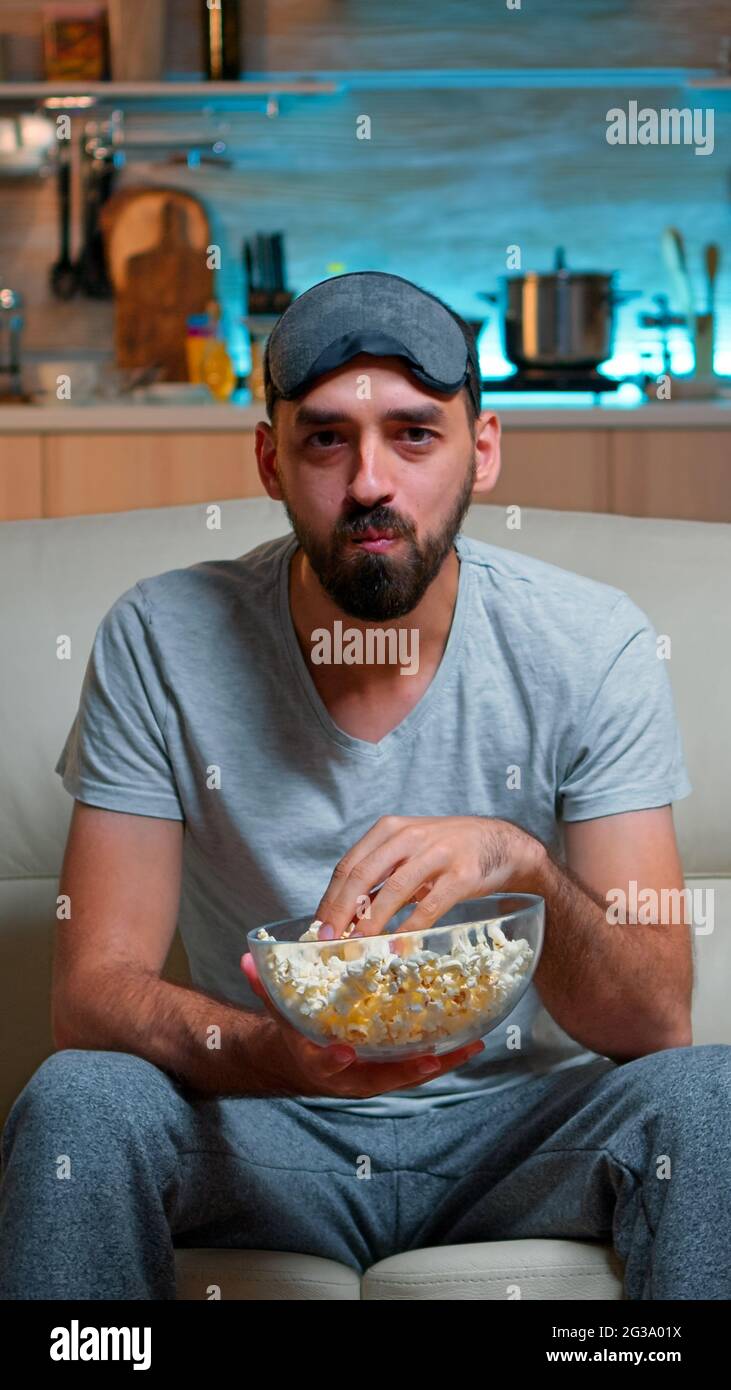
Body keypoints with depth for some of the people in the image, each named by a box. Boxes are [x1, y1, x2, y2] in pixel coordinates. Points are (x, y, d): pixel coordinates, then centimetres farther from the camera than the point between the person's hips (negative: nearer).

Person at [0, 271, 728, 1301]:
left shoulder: (593, 646, -12)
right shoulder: (159, 644, -12)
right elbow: (92, 990, -15)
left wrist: (521, 864, -36)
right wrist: (282, 1053, -37)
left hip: (517, 1118, 0)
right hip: (265, 1135, 0)